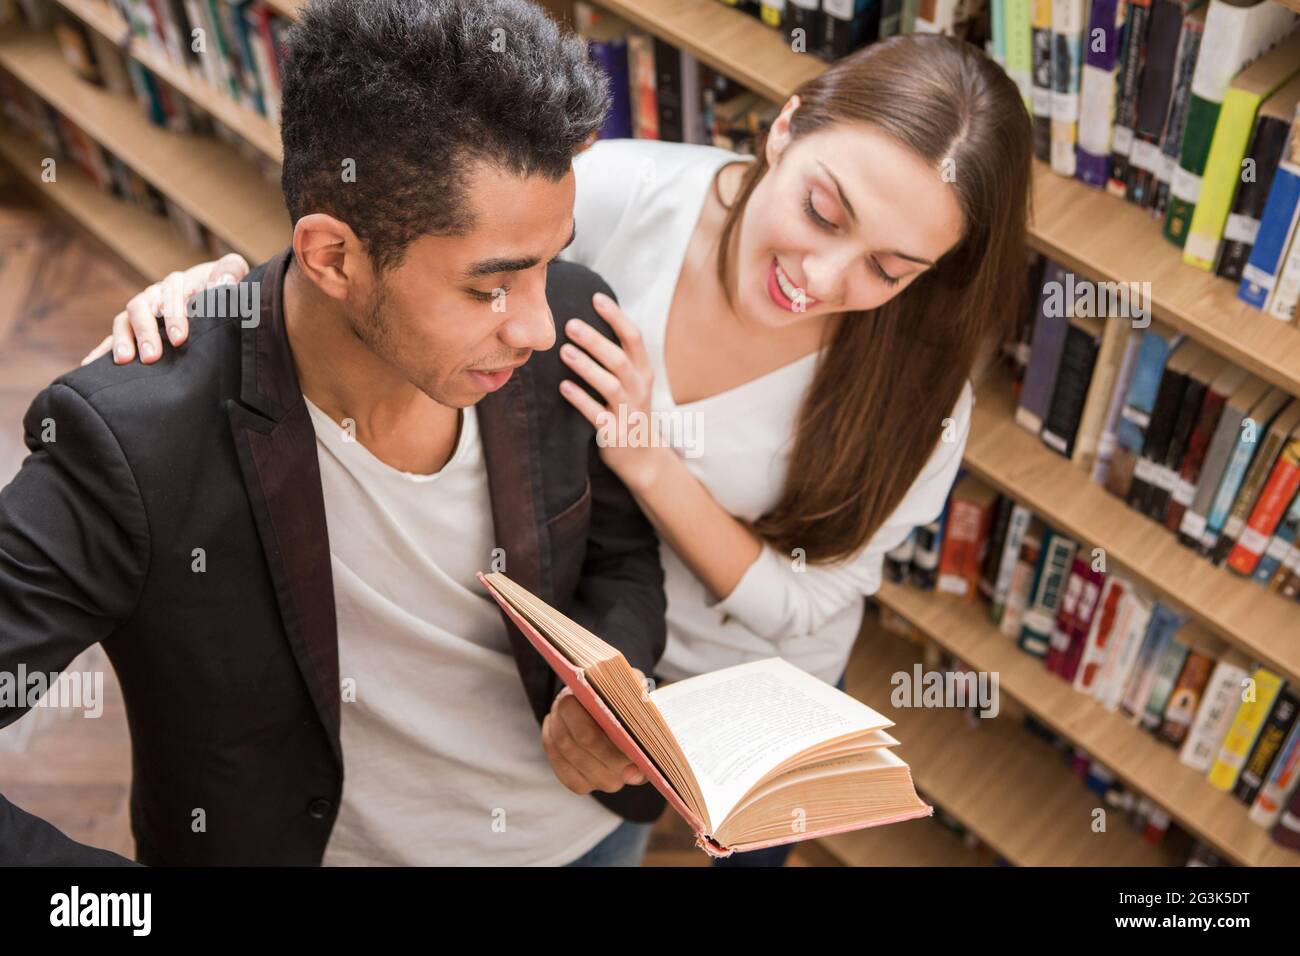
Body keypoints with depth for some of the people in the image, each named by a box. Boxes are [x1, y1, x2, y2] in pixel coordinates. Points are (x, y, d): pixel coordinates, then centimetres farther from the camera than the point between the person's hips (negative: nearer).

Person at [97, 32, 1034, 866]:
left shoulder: (915, 379, -30)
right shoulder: (613, 197, -31)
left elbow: (797, 605, -22)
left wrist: (650, 463, -36)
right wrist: (227, 277, -37)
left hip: (760, 678, -1)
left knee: (752, 841, 30)